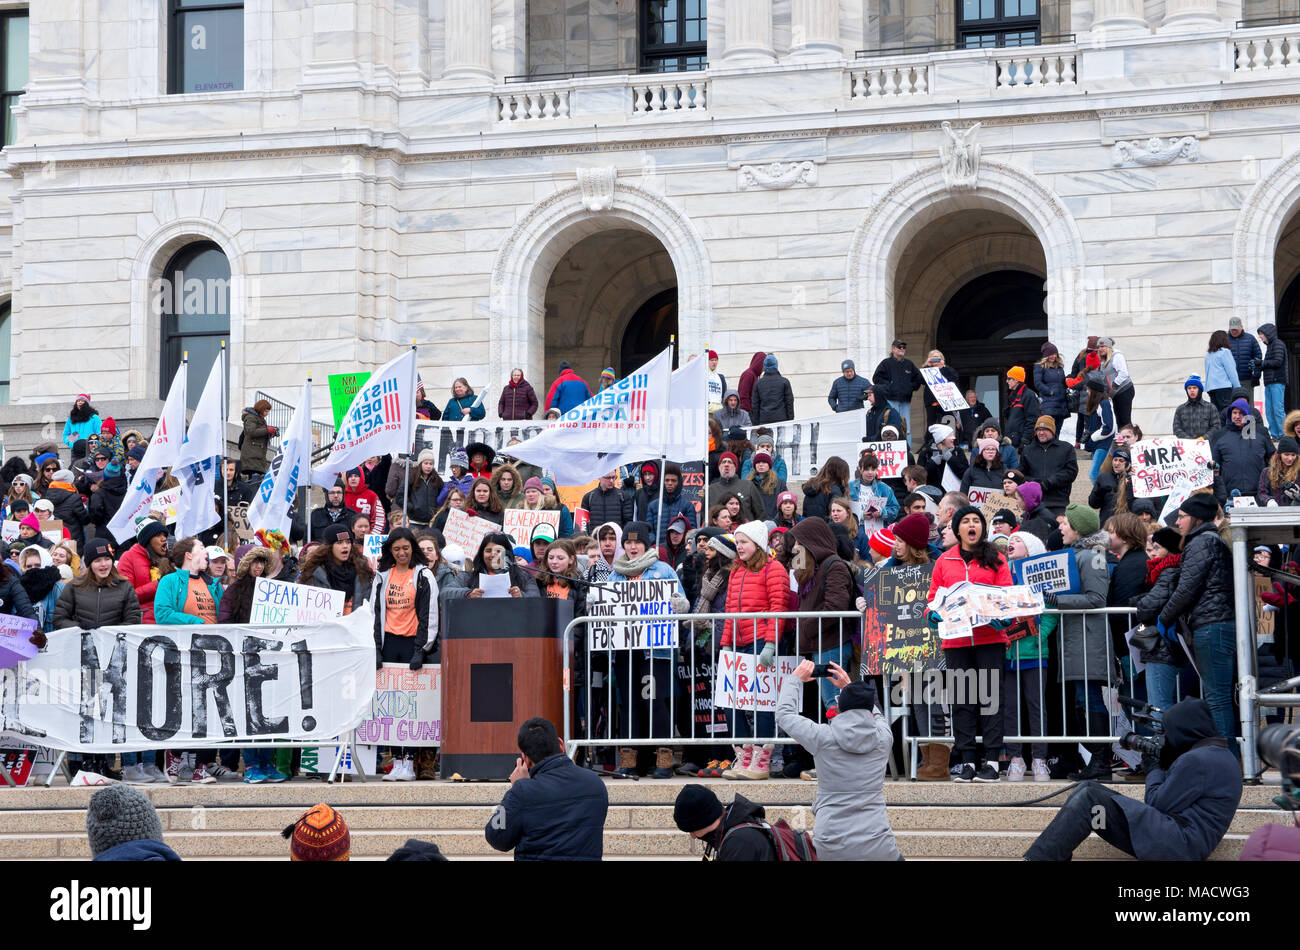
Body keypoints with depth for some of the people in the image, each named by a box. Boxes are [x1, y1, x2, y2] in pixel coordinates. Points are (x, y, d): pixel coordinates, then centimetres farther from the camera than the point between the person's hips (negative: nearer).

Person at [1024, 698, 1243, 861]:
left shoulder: (1196, 761, -12)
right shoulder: (1219, 755, 22)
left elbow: (1158, 805, -9)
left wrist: (1156, 770, 7)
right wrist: (1165, 764, 12)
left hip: (1180, 845, -11)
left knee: (1090, 799, -18)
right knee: (1088, 789, 6)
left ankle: (1036, 858, -25)